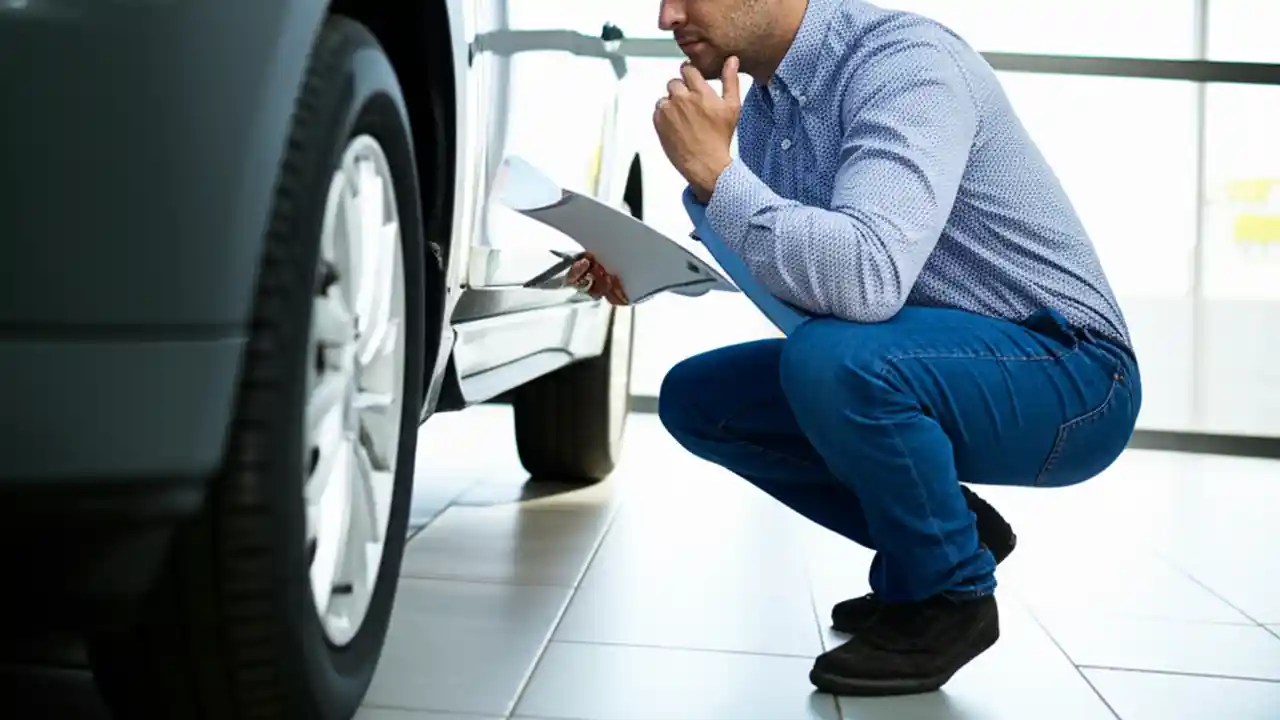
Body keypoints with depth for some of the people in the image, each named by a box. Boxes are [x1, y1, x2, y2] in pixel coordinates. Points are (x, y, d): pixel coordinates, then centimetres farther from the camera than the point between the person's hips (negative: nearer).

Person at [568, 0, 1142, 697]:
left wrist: (714, 171, -28)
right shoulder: (758, 97, 4)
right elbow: (772, 259, 18)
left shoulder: (903, 59, -22)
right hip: (924, 360, 9)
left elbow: (868, 277, -38)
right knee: (696, 398, 5)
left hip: (1066, 372, -8)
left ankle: (949, 594, -8)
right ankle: (944, 529, 12)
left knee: (830, 358, -34)